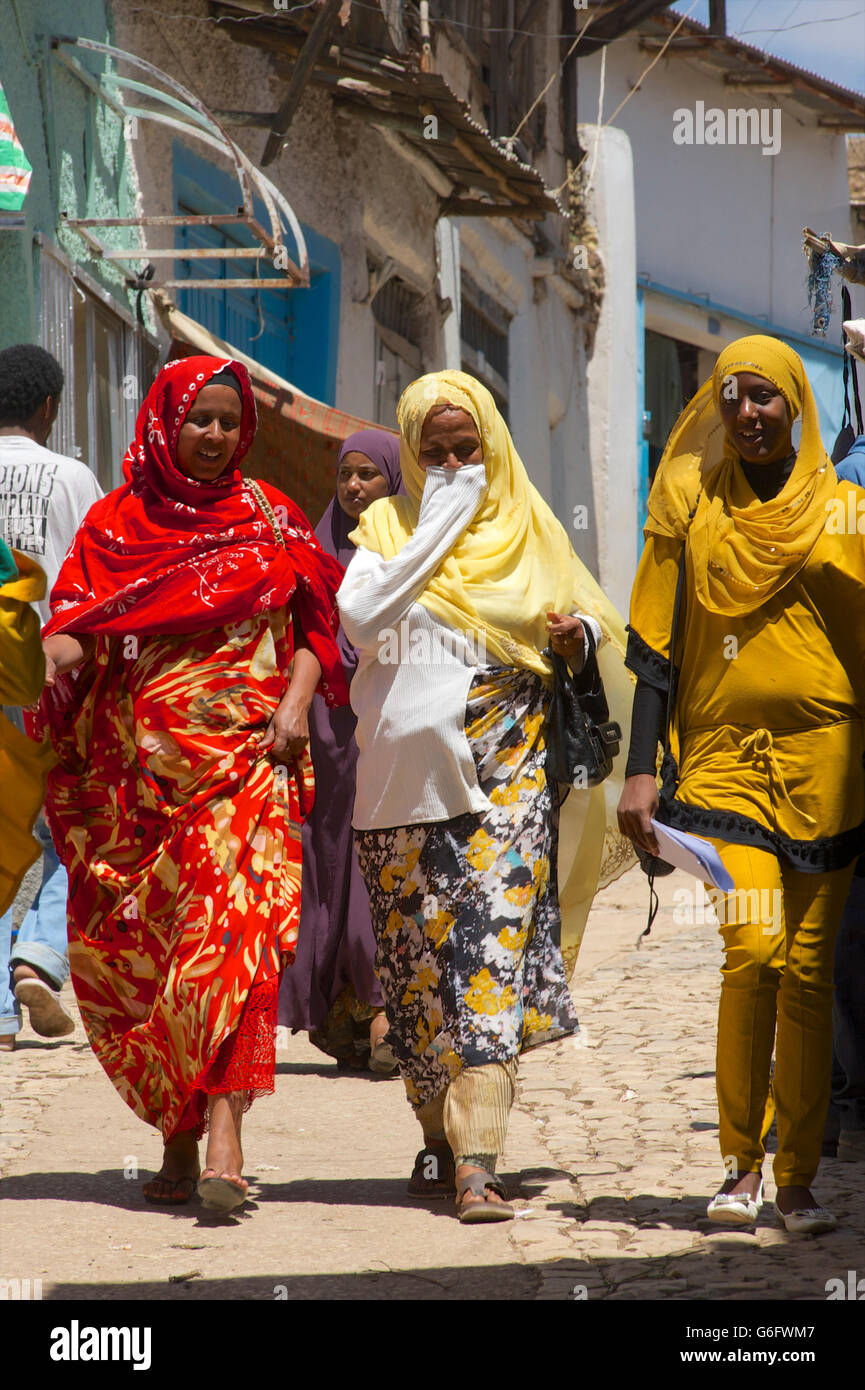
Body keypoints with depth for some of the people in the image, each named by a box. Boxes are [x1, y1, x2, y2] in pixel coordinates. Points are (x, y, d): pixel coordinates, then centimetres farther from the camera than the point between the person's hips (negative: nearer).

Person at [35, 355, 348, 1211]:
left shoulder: (267, 516, 13)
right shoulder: (117, 522, 11)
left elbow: (314, 622, 13)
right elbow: (75, 621, 1)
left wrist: (296, 700, -4)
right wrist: (54, 654, -22)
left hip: (247, 754, -1)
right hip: (142, 757, 1)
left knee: (234, 923, -18)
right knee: (138, 945, 1)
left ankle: (221, 1128, -27)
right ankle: (178, 1140, 13)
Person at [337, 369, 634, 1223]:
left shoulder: (528, 527, 10)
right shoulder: (388, 527, 7)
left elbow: (594, 615, 19)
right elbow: (359, 617, -11)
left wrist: (582, 634, -5)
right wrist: (437, 528, -10)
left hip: (506, 767, -1)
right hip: (408, 764, 1)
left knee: (493, 947, -13)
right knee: (419, 954, 4)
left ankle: (476, 1159, -19)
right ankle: (438, 1136, 21)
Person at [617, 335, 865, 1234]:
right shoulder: (690, 506, 7)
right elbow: (653, 644, 7)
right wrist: (642, 769, -1)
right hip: (724, 754, -1)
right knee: (754, 947, -17)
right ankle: (741, 1165, -2)